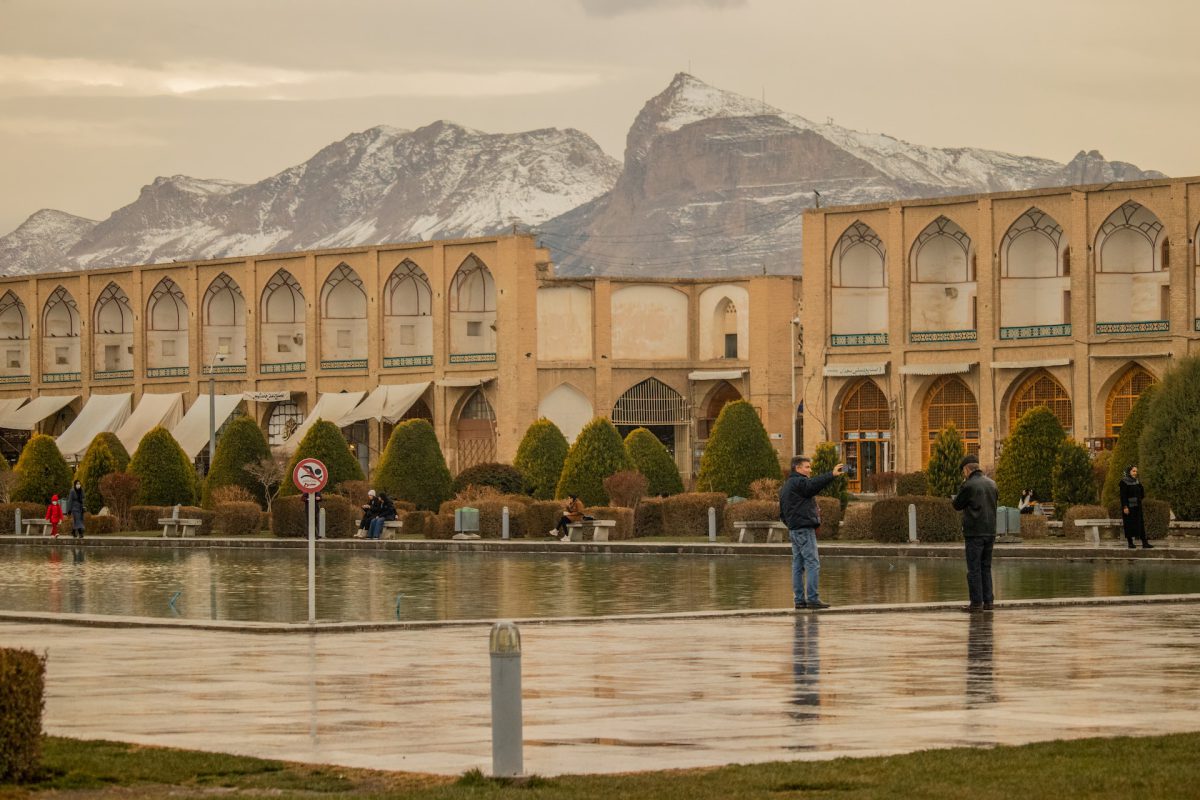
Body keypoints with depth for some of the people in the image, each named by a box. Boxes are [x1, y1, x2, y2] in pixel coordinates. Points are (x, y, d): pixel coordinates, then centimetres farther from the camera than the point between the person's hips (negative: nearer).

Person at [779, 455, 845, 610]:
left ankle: (799, 599, 10)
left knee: (798, 565, 9)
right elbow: (814, 484, -32)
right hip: (804, 529, -10)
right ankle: (813, 598, -13)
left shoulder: (785, 487, 20)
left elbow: (782, 514, 23)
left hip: (793, 530, 10)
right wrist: (832, 475, -39)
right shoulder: (799, 482, -10)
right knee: (813, 564, -9)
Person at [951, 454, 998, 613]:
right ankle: (988, 601, 12)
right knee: (986, 568, 13)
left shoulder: (969, 486, -12)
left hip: (974, 532, -6)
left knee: (974, 569, -2)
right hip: (990, 531, 6)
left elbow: (957, 505, -3)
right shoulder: (991, 484, 7)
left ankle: (976, 602, -4)